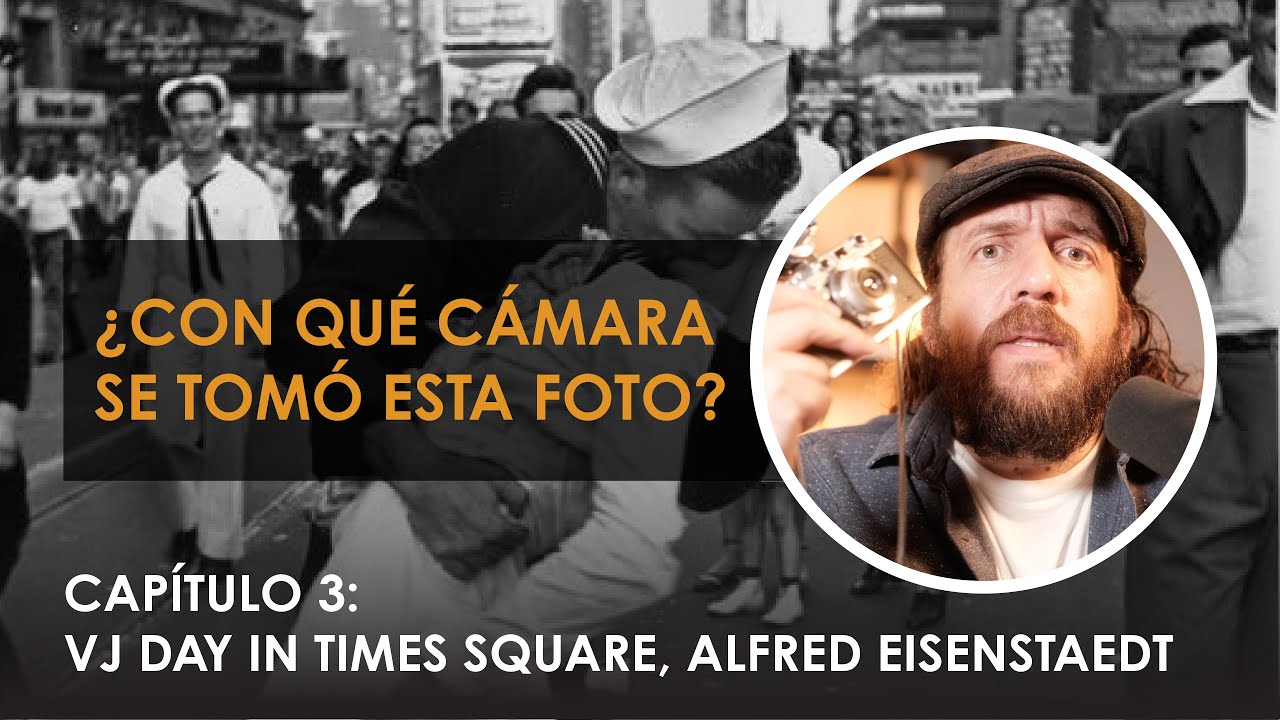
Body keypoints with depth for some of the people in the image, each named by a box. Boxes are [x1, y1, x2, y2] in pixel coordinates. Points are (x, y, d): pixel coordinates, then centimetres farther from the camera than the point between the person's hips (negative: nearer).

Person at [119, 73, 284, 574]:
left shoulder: (248, 188, -11)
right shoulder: (156, 189, -4)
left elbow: (267, 263, -10)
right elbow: (140, 259, 0)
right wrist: (129, 320, 3)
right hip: (172, 317, 3)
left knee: (224, 436, 6)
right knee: (175, 429, 17)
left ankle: (219, 543, 21)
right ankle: (191, 518, 41)